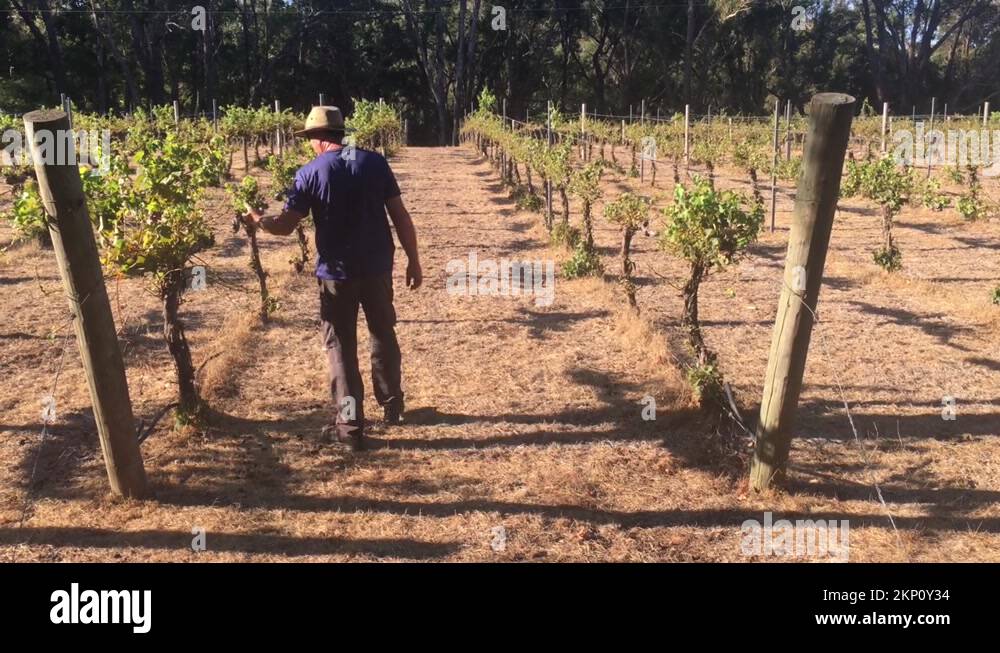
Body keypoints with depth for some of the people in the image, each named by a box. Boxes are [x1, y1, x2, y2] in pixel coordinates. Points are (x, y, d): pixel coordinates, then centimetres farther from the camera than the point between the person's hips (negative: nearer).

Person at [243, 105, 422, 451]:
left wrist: (257, 219, 17)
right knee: (384, 334, 20)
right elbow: (400, 215, -1)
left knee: (340, 347, 7)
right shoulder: (375, 162, 1)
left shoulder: (310, 172, -5)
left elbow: (284, 226, -4)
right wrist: (413, 260, 6)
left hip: (337, 272, -2)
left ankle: (350, 426, 8)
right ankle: (393, 406, 33)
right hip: (377, 267, 3)